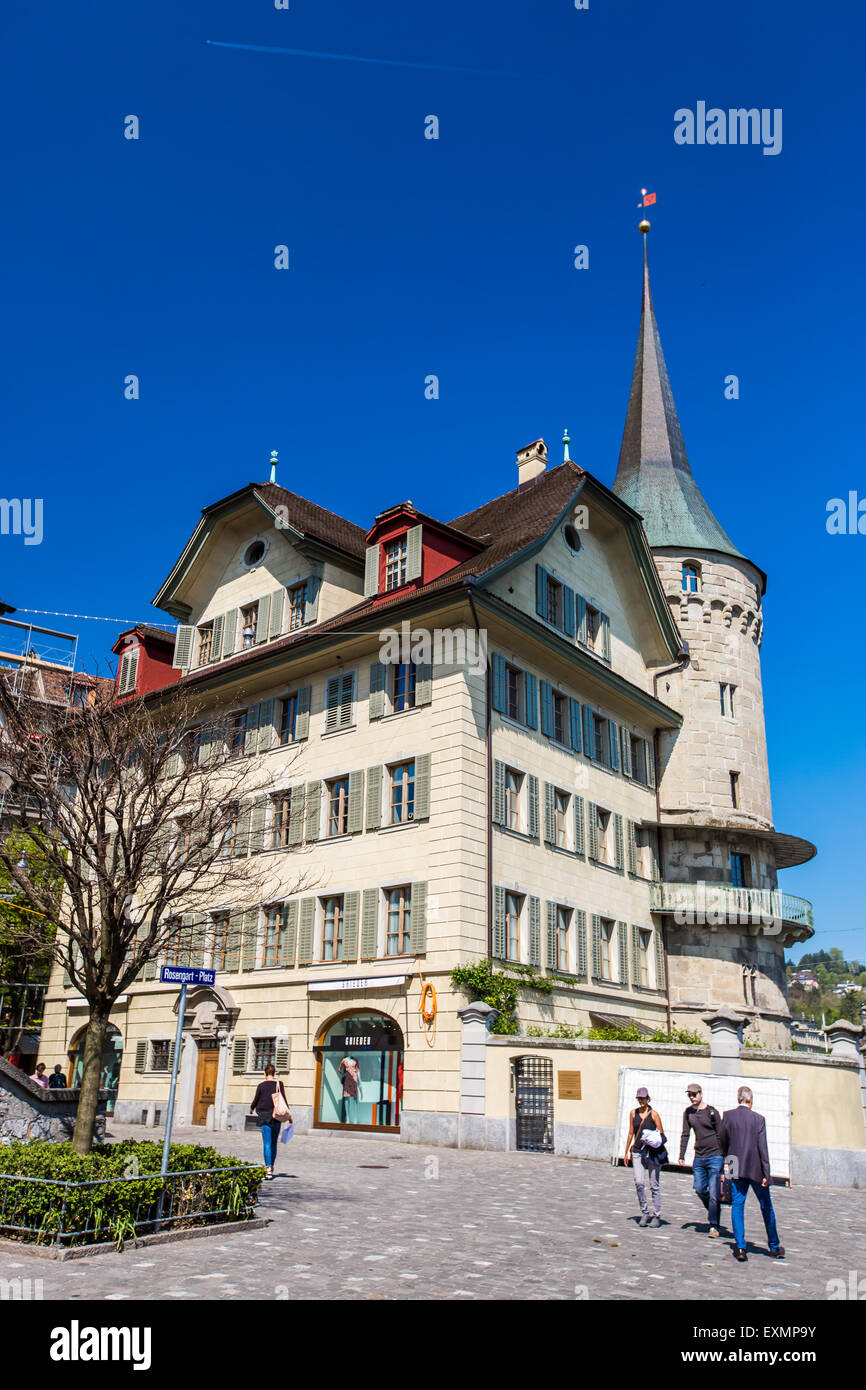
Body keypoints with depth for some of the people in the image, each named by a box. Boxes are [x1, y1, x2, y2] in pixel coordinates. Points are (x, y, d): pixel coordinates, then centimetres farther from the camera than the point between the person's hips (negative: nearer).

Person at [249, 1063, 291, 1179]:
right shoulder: (279, 1084, 0)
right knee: (274, 1143, 15)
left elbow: (256, 1100, 5)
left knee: (267, 1143, -4)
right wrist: (289, 1115, 7)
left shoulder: (261, 1085, -3)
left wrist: (251, 1108, 26)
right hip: (277, 1117, 2)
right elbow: (284, 1100, 0)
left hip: (265, 1117, -2)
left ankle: (268, 1168, -16)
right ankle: (271, 1167, 24)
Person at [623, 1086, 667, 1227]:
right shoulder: (633, 1113, 8)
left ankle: (657, 1216, 14)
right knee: (639, 1182, -11)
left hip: (653, 1152, -3)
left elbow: (662, 1134, -1)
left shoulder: (653, 1114, -2)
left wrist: (651, 1141, -19)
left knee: (654, 1185, 2)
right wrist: (626, 1152, 16)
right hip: (639, 1152, 3)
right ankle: (644, 1213, 5)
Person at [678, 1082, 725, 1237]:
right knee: (699, 1189, 5)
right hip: (698, 1157, 5)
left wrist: (724, 1159, -6)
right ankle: (712, 1211, 31)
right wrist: (682, 1156, 4)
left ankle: (714, 1225, 2)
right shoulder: (688, 1112, 7)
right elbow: (685, 1135, 10)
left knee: (713, 1193, -7)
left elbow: (721, 1136, -4)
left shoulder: (712, 1112, -7)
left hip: (715, 1156, -5)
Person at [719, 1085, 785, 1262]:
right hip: (756, 1168, -1)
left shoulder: (727, 1116, -3)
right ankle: (774, 1247, 25)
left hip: (737, 1169, 1)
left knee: (737, 1206, 5)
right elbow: (762, 1147, -12)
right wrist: (766, 1174, -10)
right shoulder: (758, 1119, -10)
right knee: (766, 1207, 13)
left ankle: (740, 1248, -4)